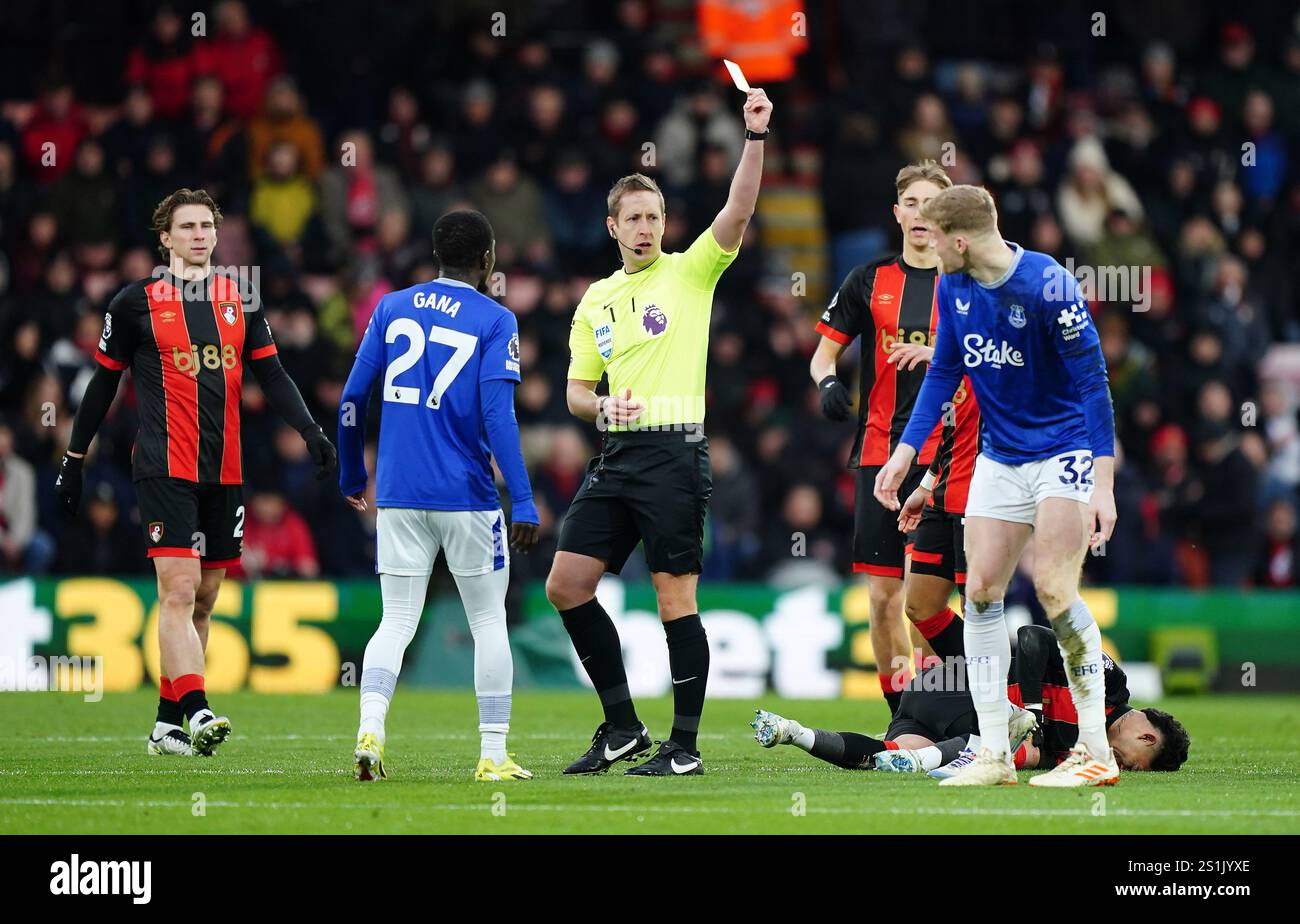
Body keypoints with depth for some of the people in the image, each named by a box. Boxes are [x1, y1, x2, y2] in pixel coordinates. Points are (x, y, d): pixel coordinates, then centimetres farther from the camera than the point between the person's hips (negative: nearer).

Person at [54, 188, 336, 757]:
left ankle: (167, 723, 15)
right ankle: (196, 711, -25)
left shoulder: (241, 300, 12)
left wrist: (311, 432, -1)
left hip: (224, 473, 5)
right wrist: (74, 459, 9)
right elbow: (103, 383, 7)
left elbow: (271, 374, 13)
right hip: (165, 469, -5)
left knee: (203, 599, 7)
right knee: (179, 590, -16)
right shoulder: (137, 303, 1)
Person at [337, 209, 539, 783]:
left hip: (398, 496, 3)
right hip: (467, 495, -3)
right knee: (489, 622, 8)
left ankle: (369, 734, -15)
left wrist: (352, 476, 22)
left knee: (397, 622, 6)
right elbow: (497, 416, -12)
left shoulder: (391, 308, 8)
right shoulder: (494, 322, -3)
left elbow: (352, 399, 8)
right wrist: (523, 503, -14)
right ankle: (493, 755, 7)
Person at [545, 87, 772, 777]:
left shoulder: (690, 272, 1)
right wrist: (601, 407, -3)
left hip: (674, 452, -6)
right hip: (616, 456, 6)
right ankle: (622, 726, 11)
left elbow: (738, 211, -14)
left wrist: (754, 137, -25)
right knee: (566, 585, 2)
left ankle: (684, 745, -1)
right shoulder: (596, 299, 16)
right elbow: (577, 390, 20)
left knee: (675, 597, -7)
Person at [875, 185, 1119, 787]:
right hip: (1000, 459, 7)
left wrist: (1103, 484, -24)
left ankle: (1096, 752, -10)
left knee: (1053, 588, -17)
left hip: (1066, 450, -7)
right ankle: (993, 754, 5)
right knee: (980, 591, 0)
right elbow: (943, 373, 13)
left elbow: (1092, 383, -20)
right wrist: (905, 454, 7)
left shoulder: (1047, 286, -21)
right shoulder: (954, 288, 0)